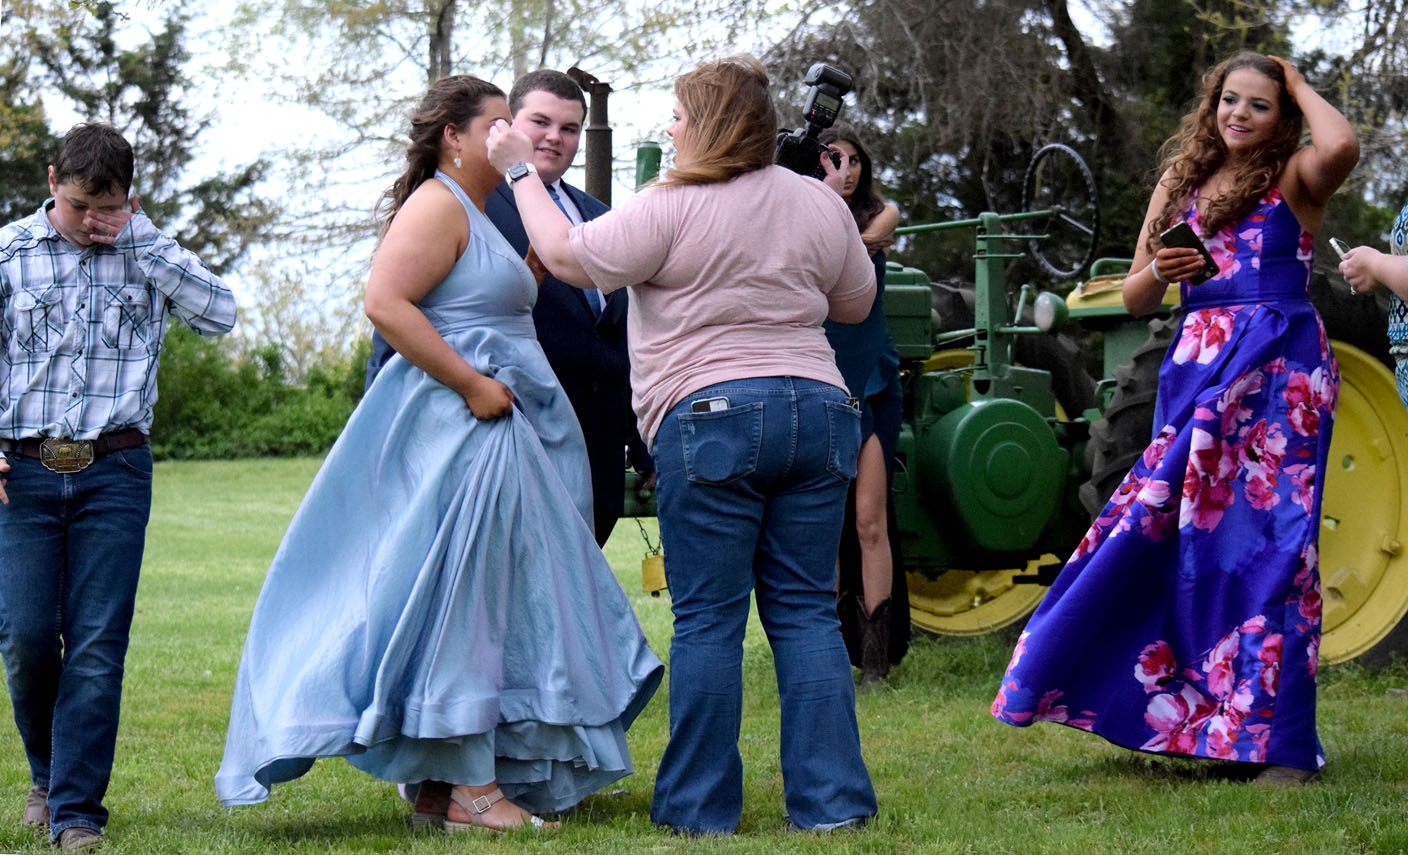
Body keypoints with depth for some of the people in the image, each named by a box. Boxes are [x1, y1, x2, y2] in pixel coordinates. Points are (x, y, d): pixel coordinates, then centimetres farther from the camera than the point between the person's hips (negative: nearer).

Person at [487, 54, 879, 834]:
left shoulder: (673, 210, -8)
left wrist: (522, 173, 7)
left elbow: (569, 257, -4)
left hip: (710, 417, -5)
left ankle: (700, 803, 7)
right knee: (806, 612, 8)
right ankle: (831, 797, 5)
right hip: (816, 410, 5)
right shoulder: (819, 204, 9)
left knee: (707, 618, 1)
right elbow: (855, 303, 21)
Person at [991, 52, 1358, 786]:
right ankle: (1174, 716, 11)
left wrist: (1301, 87, -4)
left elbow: (1340, 147, -22)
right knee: (1155, 529, -1)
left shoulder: (1294, 178, 3)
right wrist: (1160, 271, -6)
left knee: (1269, 544, -7)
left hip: (1281, 370, -5)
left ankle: (1281, 742, -4)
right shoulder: (1180, 185, 15)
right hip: (1197, 367, 5)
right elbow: (1133, 299, 17)